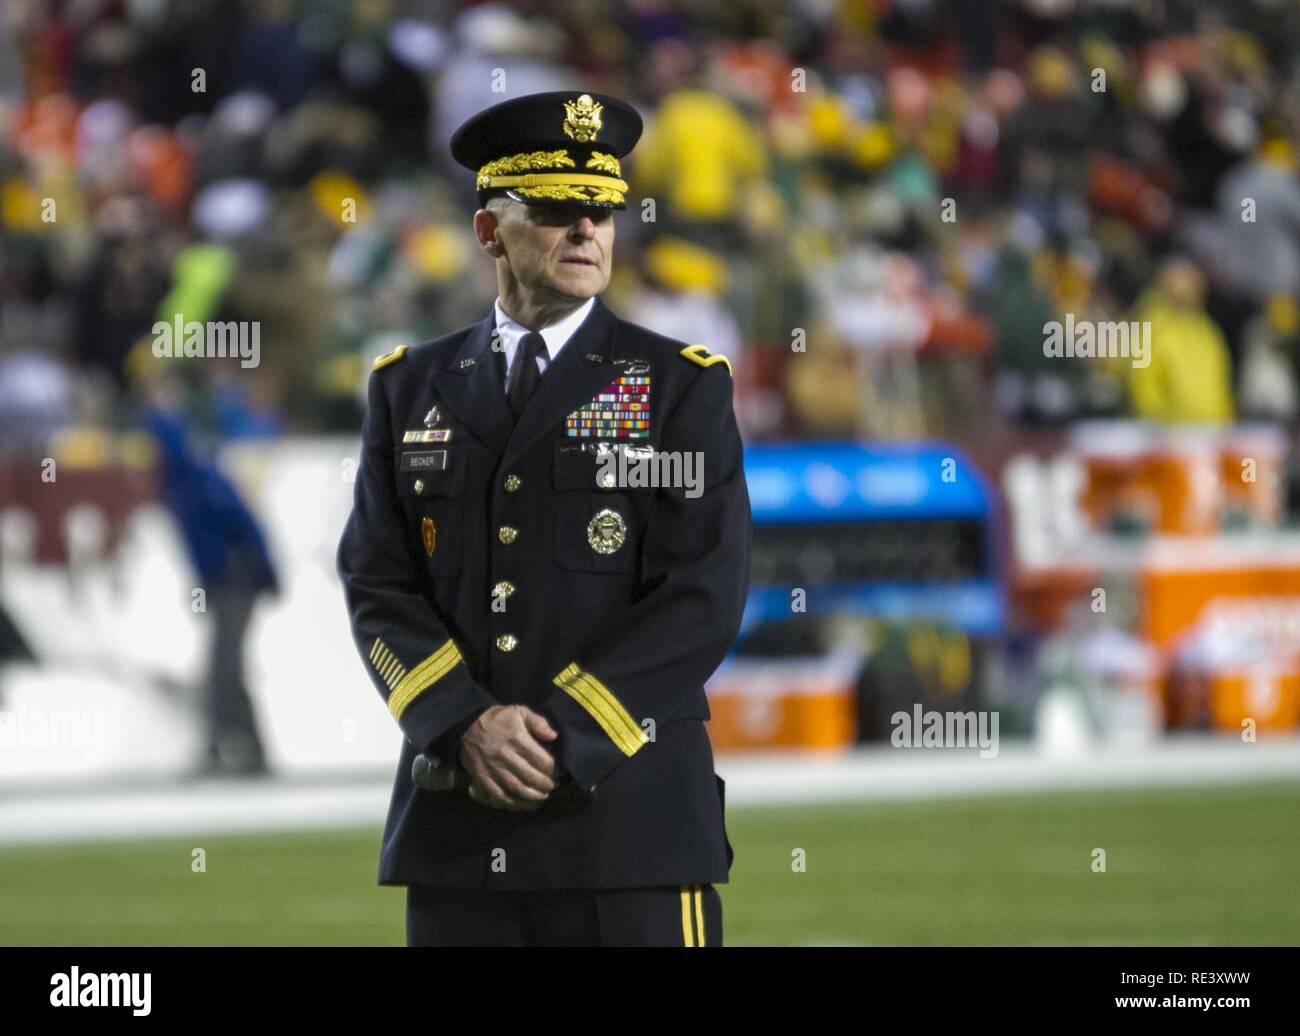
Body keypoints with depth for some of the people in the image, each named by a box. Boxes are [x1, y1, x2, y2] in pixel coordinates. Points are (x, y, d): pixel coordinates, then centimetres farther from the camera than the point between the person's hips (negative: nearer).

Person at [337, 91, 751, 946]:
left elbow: (704, 596, -6)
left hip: (631, 809, -3)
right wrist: (468, 727, -12)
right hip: (454, 825, 3)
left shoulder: (683, 387, 3)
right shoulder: (411, 388, 13)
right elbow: (378, 585, 6)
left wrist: (565, 740, -13)